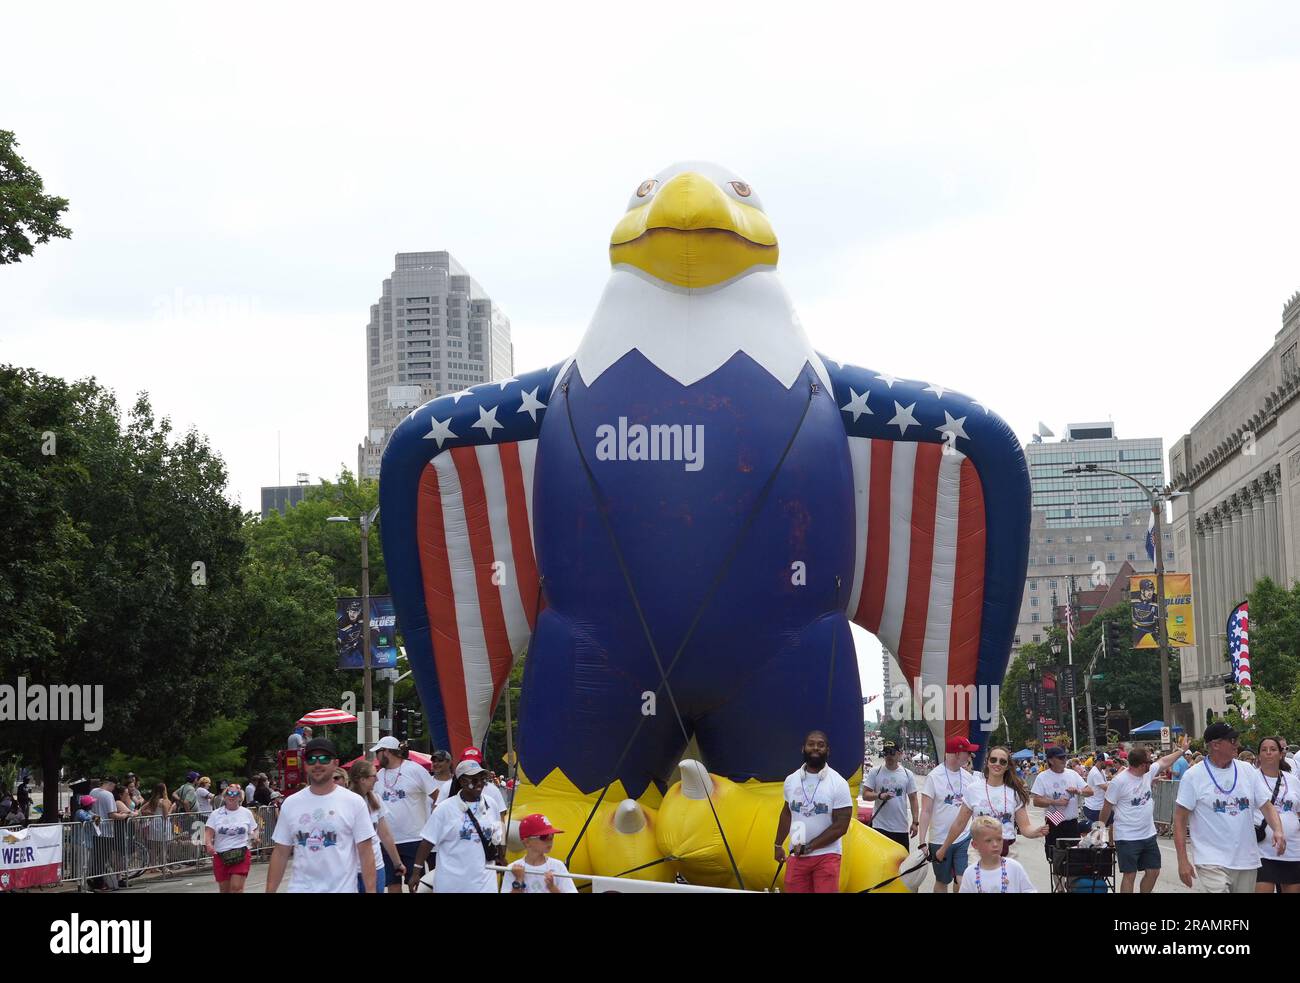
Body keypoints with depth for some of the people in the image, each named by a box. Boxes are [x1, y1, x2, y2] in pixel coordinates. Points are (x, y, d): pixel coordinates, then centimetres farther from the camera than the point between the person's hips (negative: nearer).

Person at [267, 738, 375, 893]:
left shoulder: (354, 802, -2)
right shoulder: (290, 804, 6)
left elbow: (366, 853, -4)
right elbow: (280, 853, 8)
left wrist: (371, 891, -11)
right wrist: (270, 891, 3)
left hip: (342, 889, -2)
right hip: (300, 888, 2)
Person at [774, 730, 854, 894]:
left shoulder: (838, 783, -9)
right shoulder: (791, 780, 5)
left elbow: (841, 826, -12)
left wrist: (809, 846, -15)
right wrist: (778, 845, 16)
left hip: (826, 856, -4)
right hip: (796, 855, 4)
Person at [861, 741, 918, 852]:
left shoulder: (907, 774, 5)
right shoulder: (875, 772, 1)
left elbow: (913, 799, 6)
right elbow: (865, 795, -2)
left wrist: (915, 822, -1)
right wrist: (880, 796, -22)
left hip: (901, 828, 2)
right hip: (879, 826, -2)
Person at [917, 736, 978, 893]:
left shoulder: (968, 777, 3)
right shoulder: (934, 777, -10)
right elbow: (926, 811, -9)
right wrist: (922, 842, -14)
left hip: (964, 839, 3)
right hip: (939, 840, -3)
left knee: (963, 880, -7)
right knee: (942, 881, 11)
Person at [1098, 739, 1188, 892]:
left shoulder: (1148, 772, 1)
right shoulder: (1118, 782, -19)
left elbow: (1164, 762, 20)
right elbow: (1106, 809, -10)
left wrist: (1182, 750, 27)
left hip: (1149, 835, 7)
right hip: (1127, 838, -7)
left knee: (1153, 872, 11)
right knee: (1129, 875, -3)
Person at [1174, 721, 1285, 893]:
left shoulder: (1248, 771, 6)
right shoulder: (1193, 776, -6)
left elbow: (1266, 806, 8)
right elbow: (1180, 819, -5)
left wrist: (1278, 830, -14)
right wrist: (1182, 861, -10)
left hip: (1247, 861, 5)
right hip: (1212, 863, -5)